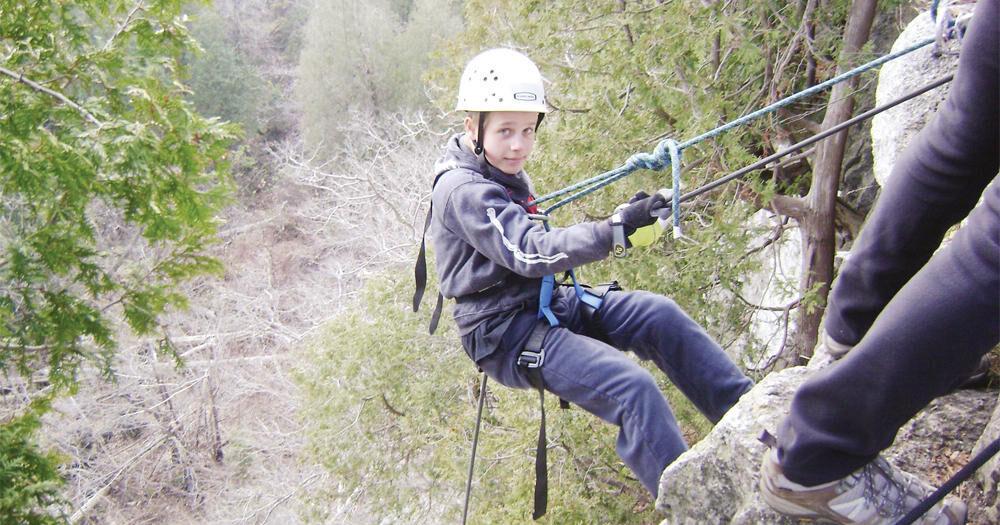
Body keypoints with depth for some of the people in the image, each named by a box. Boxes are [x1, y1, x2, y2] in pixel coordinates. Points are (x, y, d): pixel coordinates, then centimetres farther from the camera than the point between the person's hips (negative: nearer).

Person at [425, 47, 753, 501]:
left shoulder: (502, 174, 11)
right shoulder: (463, 190, -19)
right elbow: (532, 254, -30)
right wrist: (617, 228, -38)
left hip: (549, 304, 9)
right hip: (507, 334, -9)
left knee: (659, 314, -7)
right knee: (633, 388, -25)